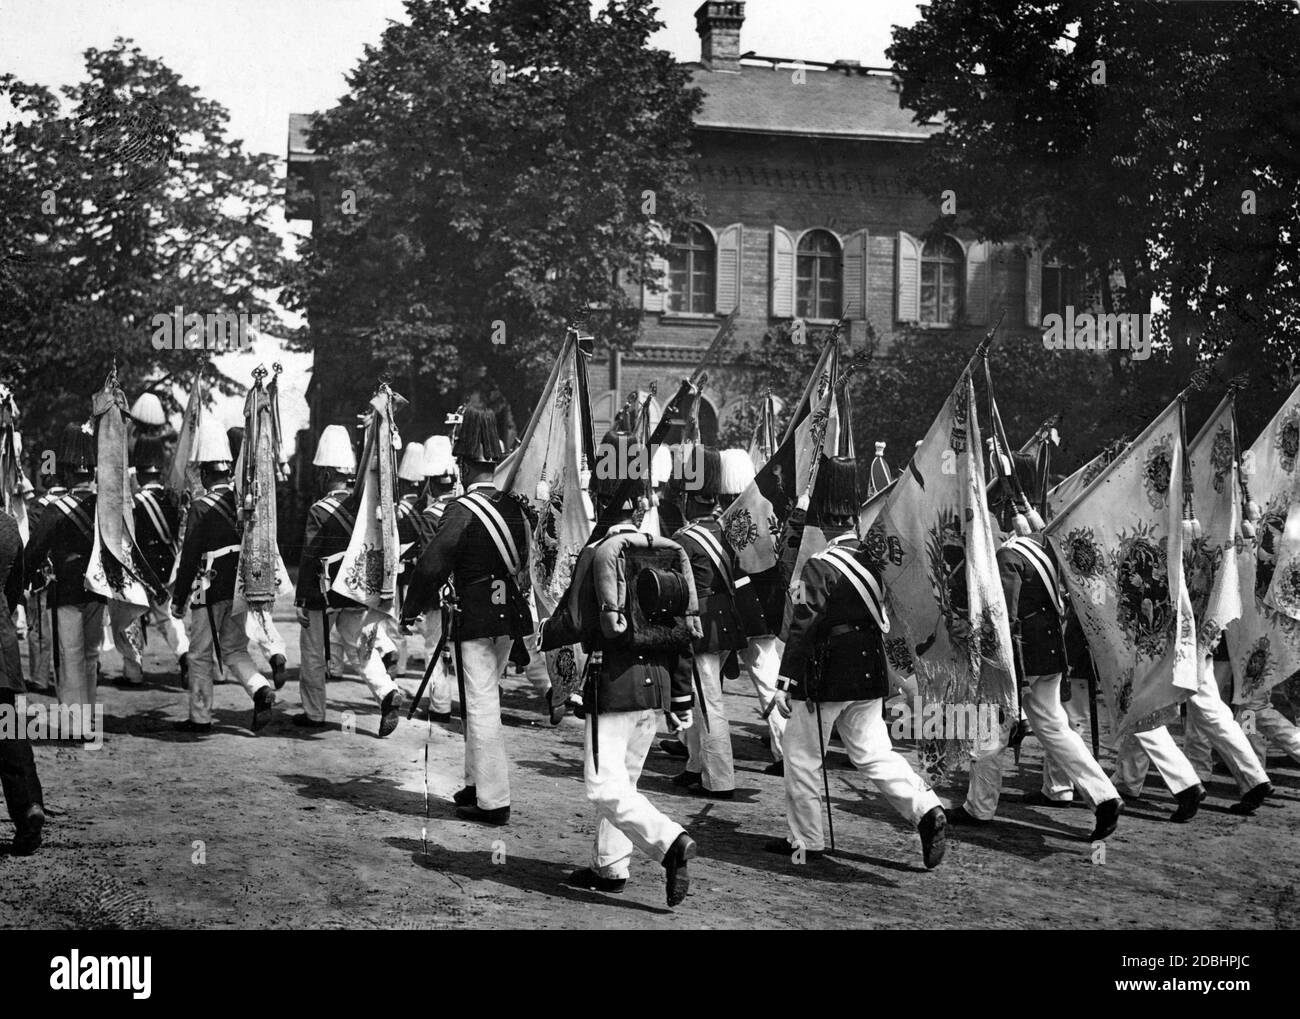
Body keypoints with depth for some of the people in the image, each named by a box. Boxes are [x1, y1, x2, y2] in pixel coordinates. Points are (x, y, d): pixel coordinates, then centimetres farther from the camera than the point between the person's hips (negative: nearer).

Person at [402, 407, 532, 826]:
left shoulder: (464, 510, -15)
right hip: (511, 616, 7)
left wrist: (411, 610, -5)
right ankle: (478, 782, 28)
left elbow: (432, 566, -17)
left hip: (476, 619, -7)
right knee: (483, 700, 20)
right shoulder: (515, 506, 6)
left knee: (481, 705, -3)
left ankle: (493, 801, 0)